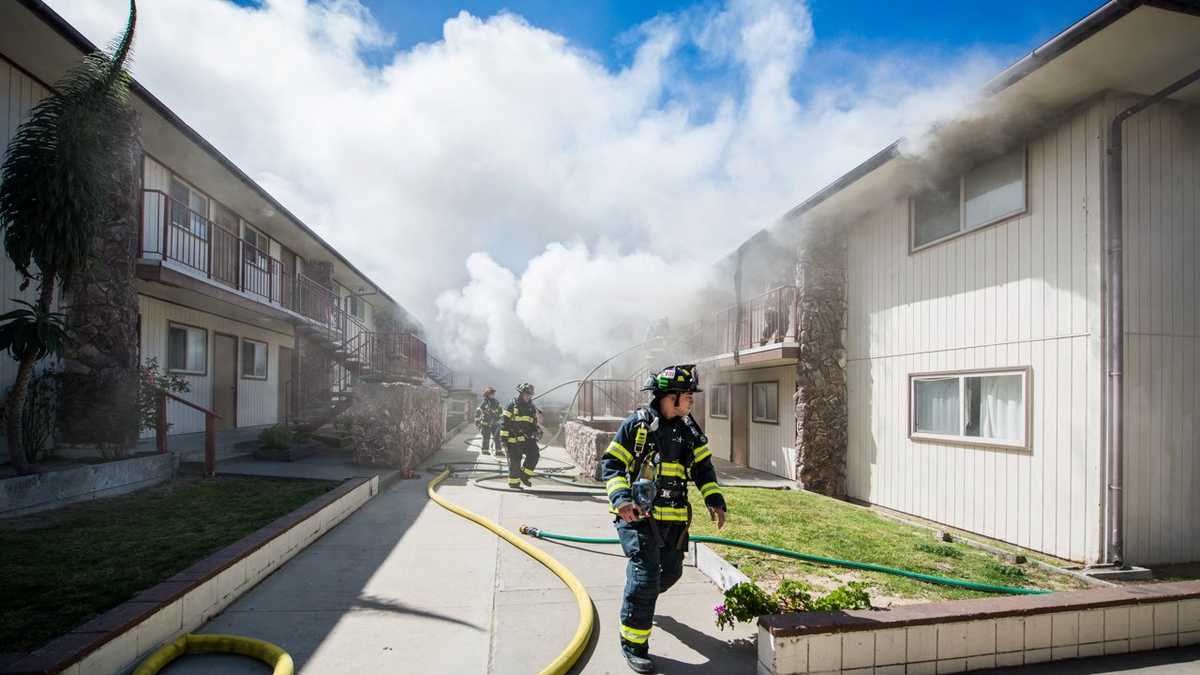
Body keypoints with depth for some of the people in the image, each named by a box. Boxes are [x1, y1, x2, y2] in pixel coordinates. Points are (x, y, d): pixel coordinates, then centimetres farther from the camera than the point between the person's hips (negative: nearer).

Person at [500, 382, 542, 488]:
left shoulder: (532, 408, 13)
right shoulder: (511, 406, -5)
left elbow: (534, 423, 24)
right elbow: (504, 422, -7)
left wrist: (537, 431, 5)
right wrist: (504, 437, -11)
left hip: (527, 438, 5)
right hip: (513, 440, -5)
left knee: (534, 454, -13)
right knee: (515, 462, 0)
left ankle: (524, 475, 4)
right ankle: (514, 483, 14)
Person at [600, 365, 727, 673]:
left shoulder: (688, 429, 6)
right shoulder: (637, 424, -10)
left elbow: (703, 467, 13)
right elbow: (611, 463, -10)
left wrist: (714, 500, 1)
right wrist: (621, 497, -24)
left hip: (674, 518, 6)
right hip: (638, 515, -6)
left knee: (671, 572, 17)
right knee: (645, 576, -10)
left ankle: (639, 600, 50)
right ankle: (633, 644, 9)